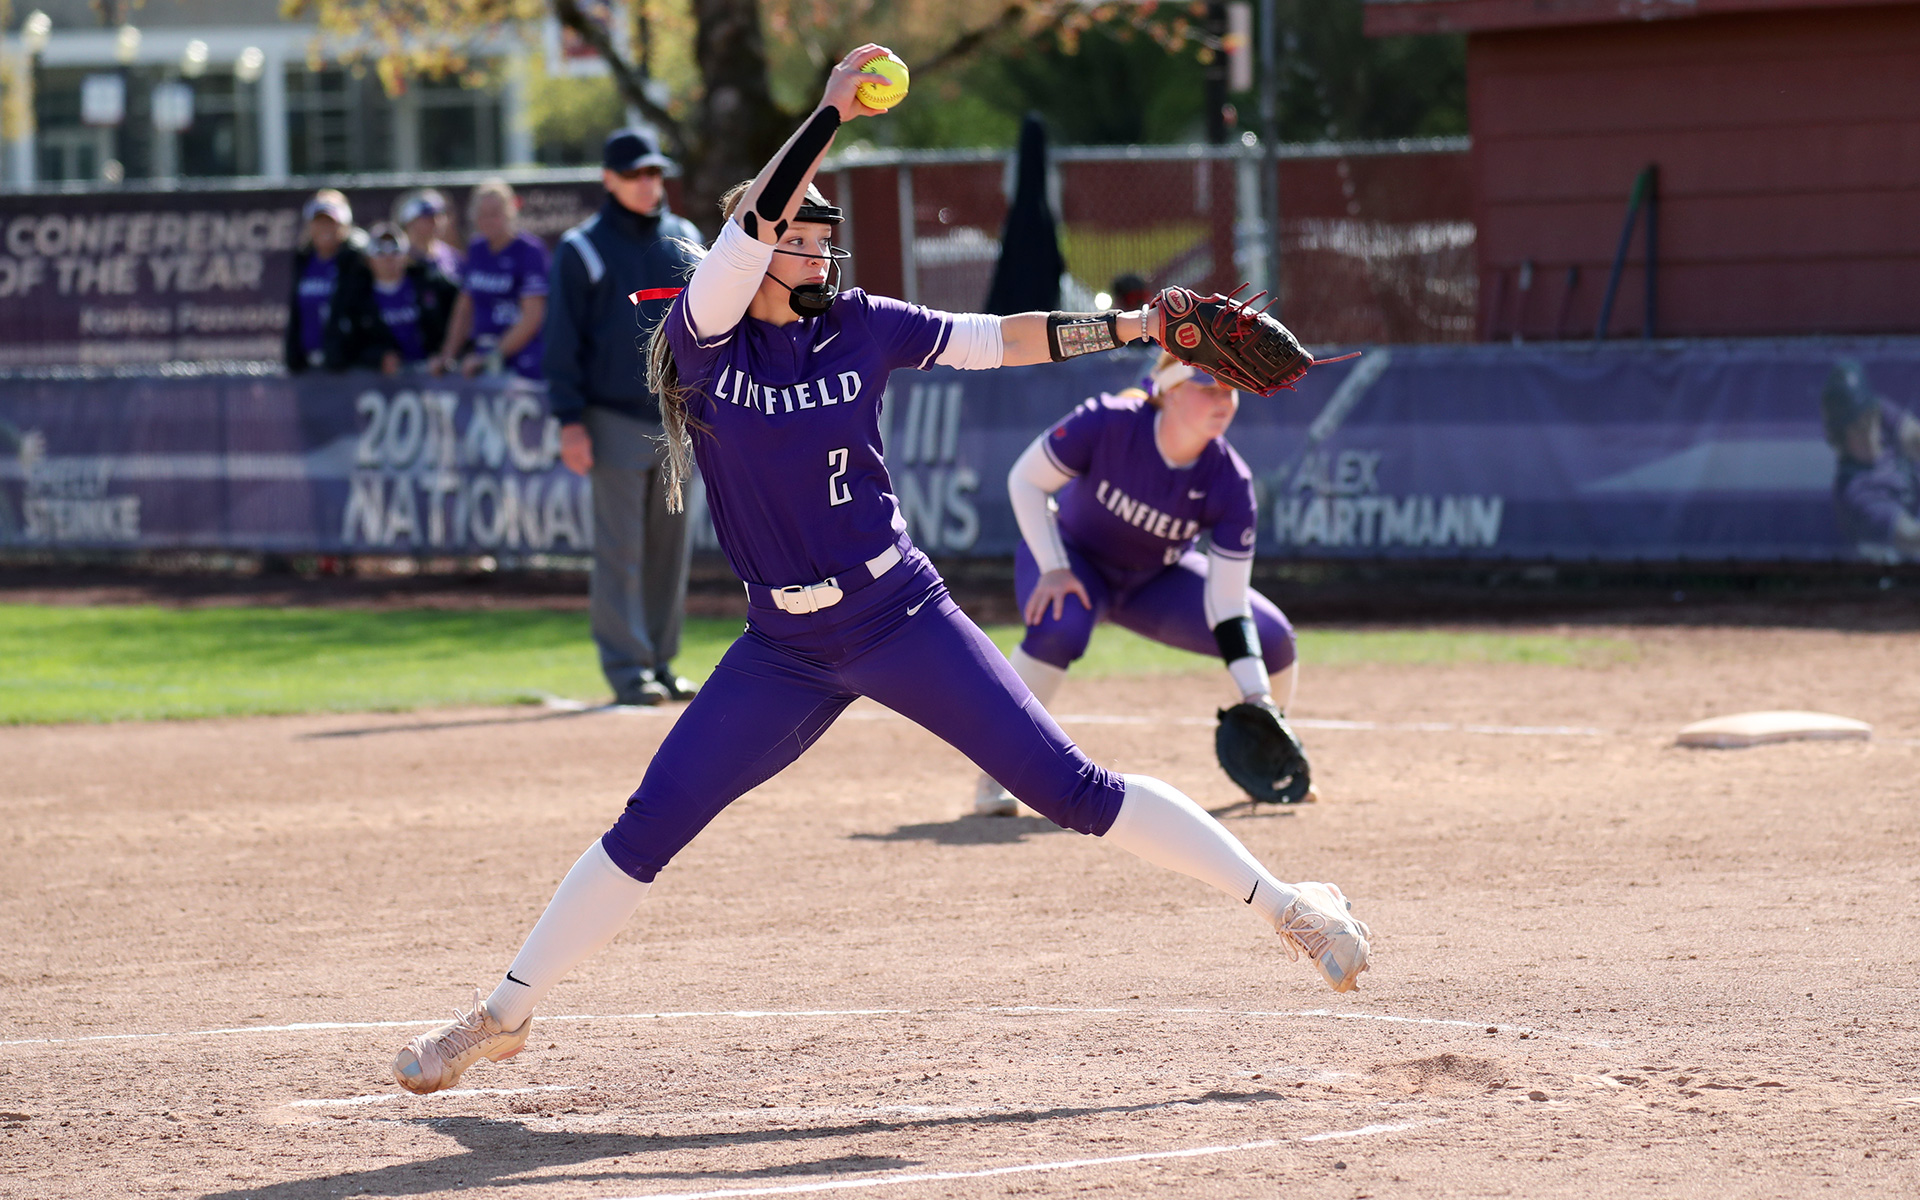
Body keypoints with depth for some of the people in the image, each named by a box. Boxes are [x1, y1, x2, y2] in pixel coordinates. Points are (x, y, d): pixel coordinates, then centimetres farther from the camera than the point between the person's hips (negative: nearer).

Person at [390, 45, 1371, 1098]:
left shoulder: (860, 327, 0)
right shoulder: (704, 341, -6)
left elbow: (997, 340, 8)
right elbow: (754, 227, -21)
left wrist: (1131, 326, 2)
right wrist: (832, 114, -26)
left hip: (904, 619, 0)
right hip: (783, 649, 0)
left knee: (1072, 789, -4)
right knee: (646, 831, -1)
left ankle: (1282, 905, 4)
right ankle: (504, 1014, 12)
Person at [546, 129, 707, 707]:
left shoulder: (684, 240, 12)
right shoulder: (583, 249, -1)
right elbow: (564, 339, -3)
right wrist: (570, 420, -10)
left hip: (678, 416, 5)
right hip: (616, 417, -5)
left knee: (669, 547, 8)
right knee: (620, 550, -6)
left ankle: (660, 662, 15)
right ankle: (626, 667, -5)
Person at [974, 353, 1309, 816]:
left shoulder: (1230, 482, -25)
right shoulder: (1107, 423, -32)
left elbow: (1228, 605, -22)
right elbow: (1025, 481, -18)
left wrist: (1258, 699, -29)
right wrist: (1054, 569, -26)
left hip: (1157, 581, 3)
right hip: (1071, 555, -3)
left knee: (1272, 639, -10)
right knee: (1060, 627, -38)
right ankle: (996, 774, -22)